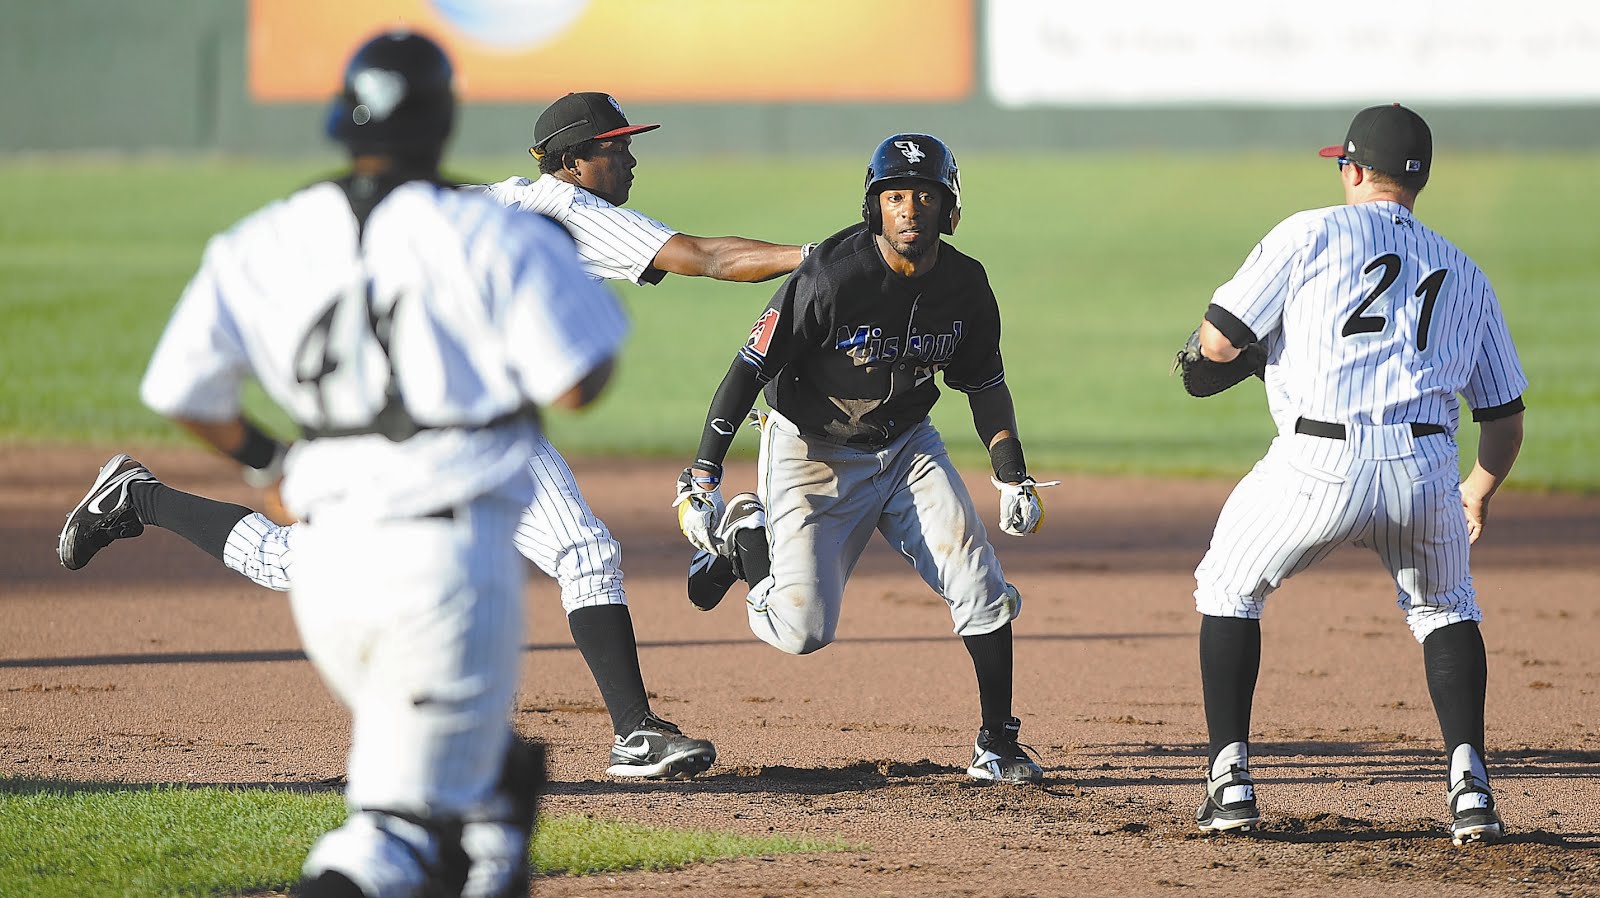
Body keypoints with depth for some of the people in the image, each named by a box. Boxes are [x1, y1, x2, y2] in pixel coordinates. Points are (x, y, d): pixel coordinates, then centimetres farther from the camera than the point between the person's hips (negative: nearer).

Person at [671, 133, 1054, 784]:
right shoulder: (830, 278, -27)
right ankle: (744, 537, 20)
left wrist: (1013, 475, -2)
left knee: (981, 586, -8)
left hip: (907, 447, 5)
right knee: (802, 629, -12)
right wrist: (701, 480, -28)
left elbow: (984, 383, 8)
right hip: (813, 454, -5)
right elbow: (750, 369, -24)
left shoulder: (965, 285, -9)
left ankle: (997, 746, 6)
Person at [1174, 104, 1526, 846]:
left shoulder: (1312, 234, 9)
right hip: (1424, 468, 3)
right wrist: (1479, 494, 41)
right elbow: (1505, 417, 22)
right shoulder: (1464, 274, 22)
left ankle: (1230, 782, 11)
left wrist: (1224, 352, 28)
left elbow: (1218, 342, 3)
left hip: (1320, 464, -3)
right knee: (1445, 608, 28)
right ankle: (1468, 784, 10)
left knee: (1229, 591, 21)